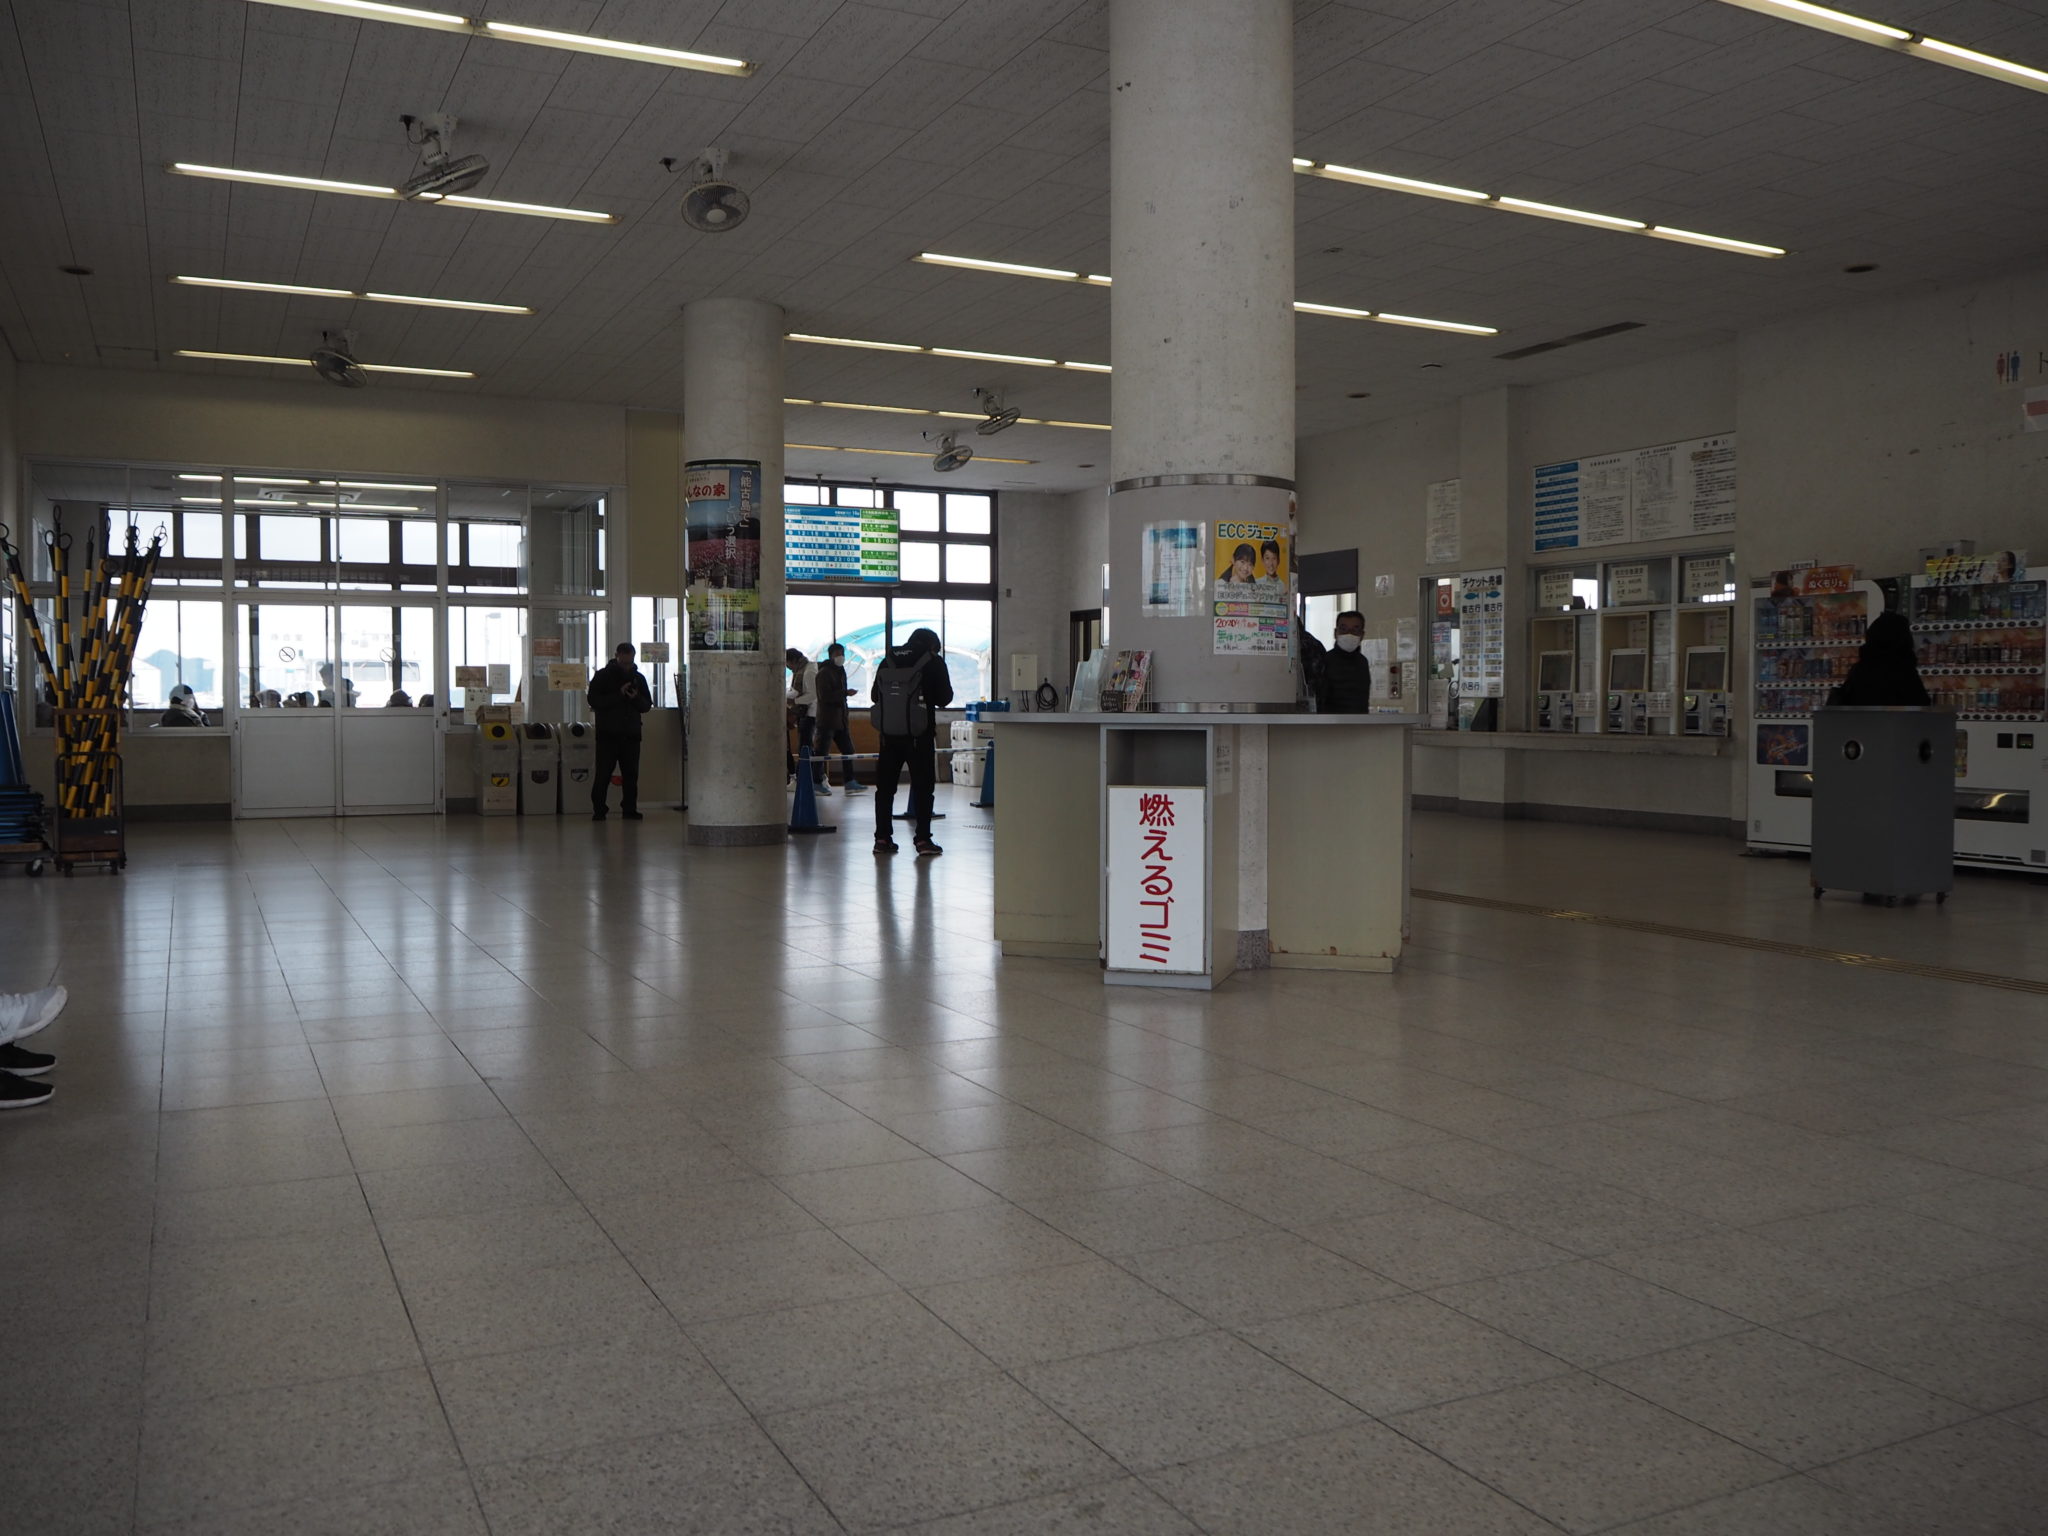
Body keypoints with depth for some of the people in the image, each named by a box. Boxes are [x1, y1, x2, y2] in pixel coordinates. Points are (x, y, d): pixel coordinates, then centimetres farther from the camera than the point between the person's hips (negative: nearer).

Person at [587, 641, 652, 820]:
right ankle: (598, 810, 1)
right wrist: (619, 695, -16)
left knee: (631, 775, 5)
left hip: (631, 734, 4)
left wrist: (636, 698, -10)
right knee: (603, 775, -4)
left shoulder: (638, 678, 13)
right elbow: (593, 700, -9)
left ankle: (630, 809, 12)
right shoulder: (603, 676, 1)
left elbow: (647, 705, 12)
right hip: (608, 734, -4)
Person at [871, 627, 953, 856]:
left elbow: (874, 695, 11)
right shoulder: (933, 661, -2)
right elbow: (944, 697, -3)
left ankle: (882, 837, 11)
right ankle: (923, 839, -3)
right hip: (919, 733, -3)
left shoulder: (887, 661, 9)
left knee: (885, 786, 10)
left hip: (889, 732, 4)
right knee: (922, 787, 1)